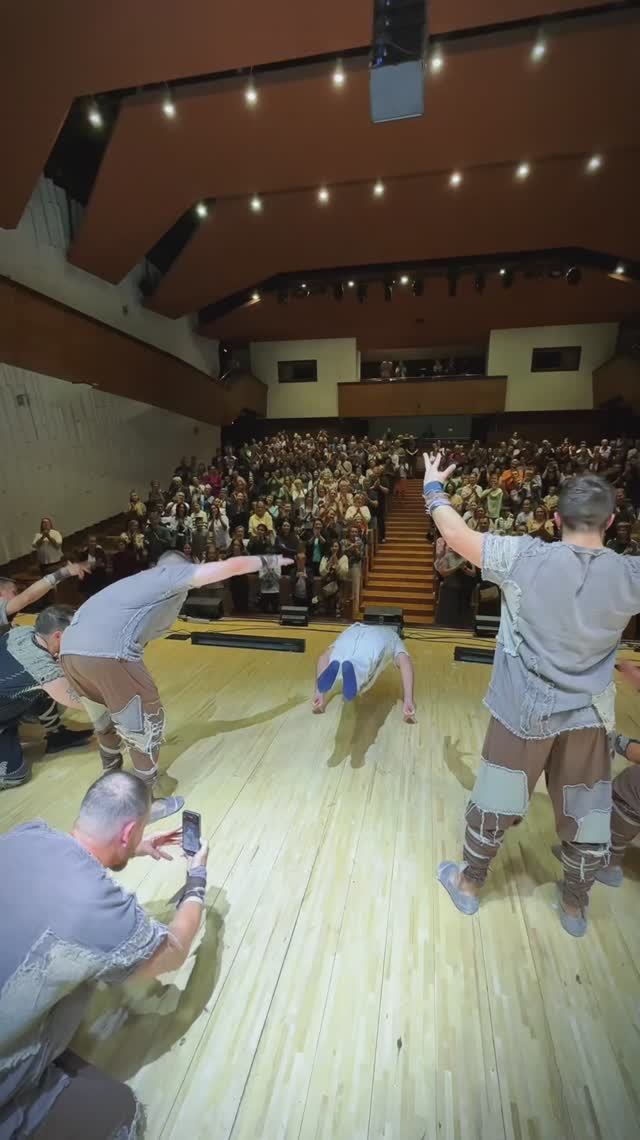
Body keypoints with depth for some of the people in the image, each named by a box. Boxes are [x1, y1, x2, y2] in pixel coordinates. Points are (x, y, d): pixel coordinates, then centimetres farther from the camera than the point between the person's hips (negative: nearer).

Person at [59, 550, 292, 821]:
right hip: (107, 653, -9)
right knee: (146, 722, 8)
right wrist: (268, 561, 20)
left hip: (70, 650, 9)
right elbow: (231, 566, 4)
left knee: (107, 720, 30)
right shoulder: (174, 573, 10)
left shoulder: (142, 581, 33)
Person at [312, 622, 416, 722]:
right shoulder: (394, 637, 42)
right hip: (375, 644, -1)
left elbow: (324, 657, 29)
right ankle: (349, 669, -23)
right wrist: (408, 701, 8)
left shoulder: (352, 630, 46)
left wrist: (319, 693, 26)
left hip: (348, 638, 1)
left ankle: (333, 669, -19)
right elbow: (405, 663, 17)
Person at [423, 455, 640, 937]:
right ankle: (575, 905, 44)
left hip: (524, 710, -2)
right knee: (587, 812, 23)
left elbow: (458, 535, -15)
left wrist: (434, 489, 1)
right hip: (588, 716, 2)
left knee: (496, 800, 16)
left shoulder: (527, 558, -19)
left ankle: (470, 884, 37)